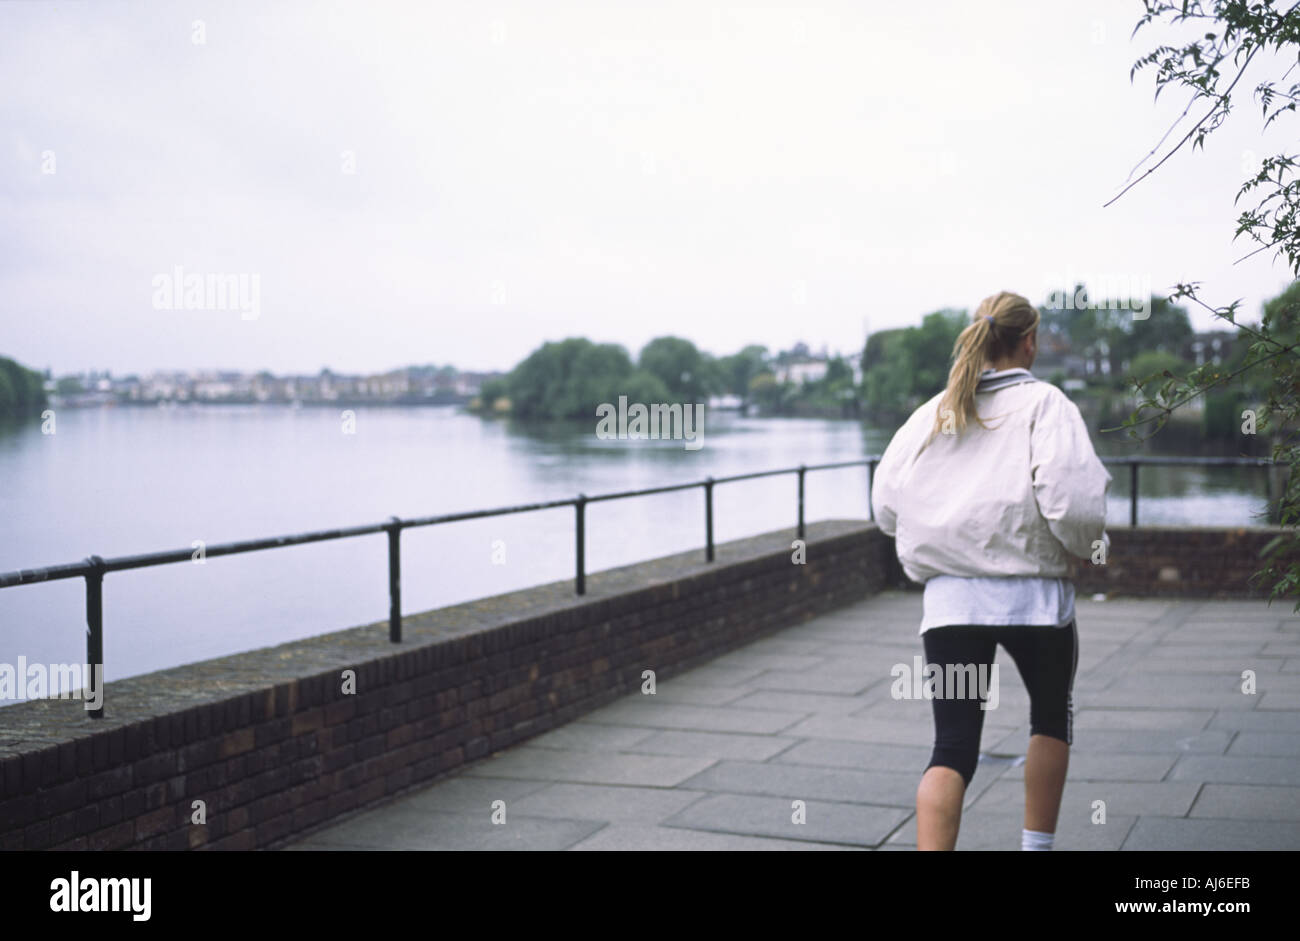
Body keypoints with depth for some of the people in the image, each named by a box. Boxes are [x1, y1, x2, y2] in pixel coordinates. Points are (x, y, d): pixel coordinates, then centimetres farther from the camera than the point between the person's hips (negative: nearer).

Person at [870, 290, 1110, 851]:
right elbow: (1068, 494, -18)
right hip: (1033, 593, -2)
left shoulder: (930, 414, 8)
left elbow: (886, 504, 9)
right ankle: (1037, 845, 29)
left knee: (953, 746, 3)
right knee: (1052, 717, 23)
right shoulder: (1044, 404, -5)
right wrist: (1088, 544, 1)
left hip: (947, 597, 3)